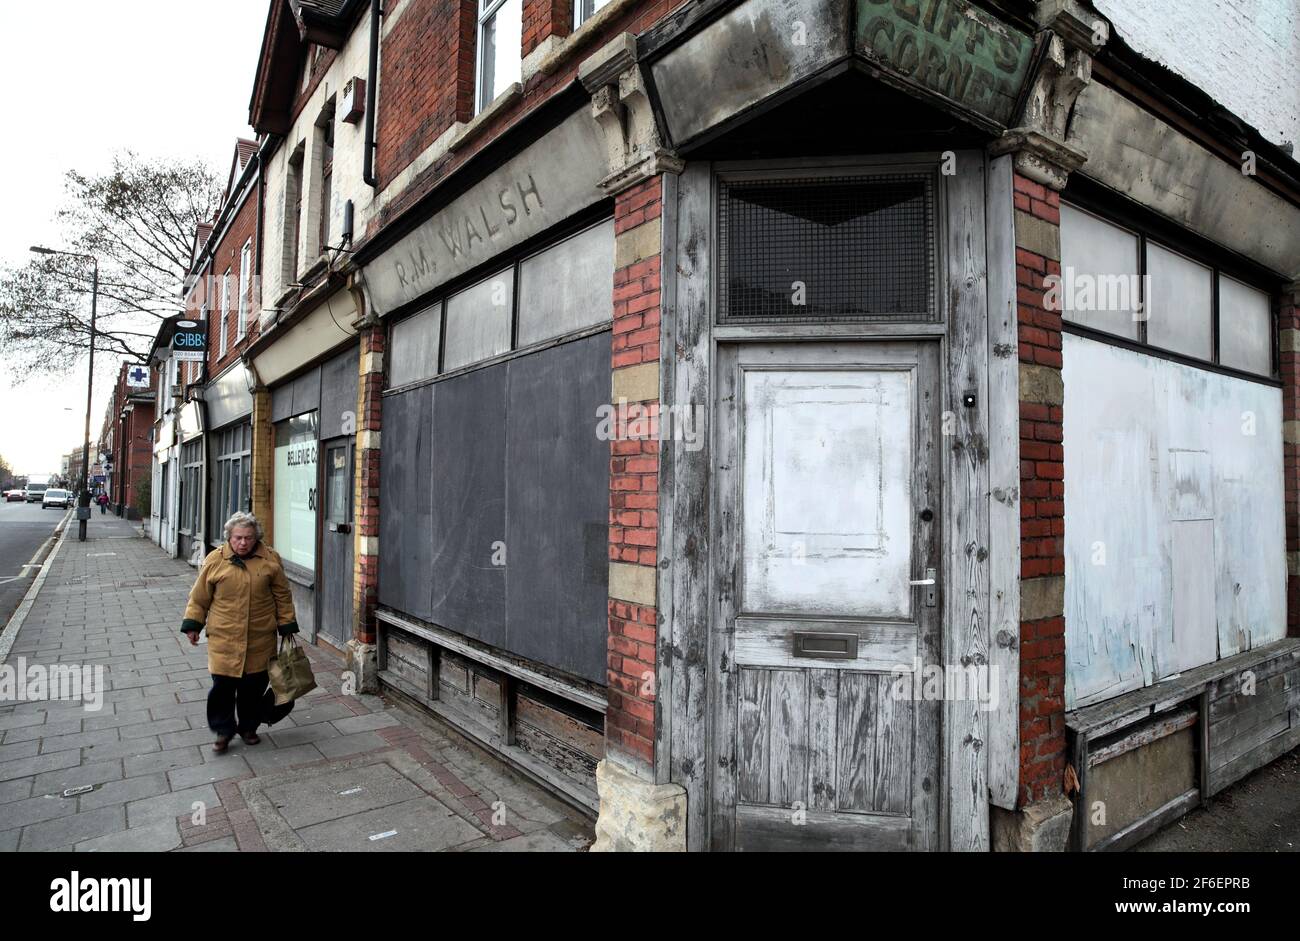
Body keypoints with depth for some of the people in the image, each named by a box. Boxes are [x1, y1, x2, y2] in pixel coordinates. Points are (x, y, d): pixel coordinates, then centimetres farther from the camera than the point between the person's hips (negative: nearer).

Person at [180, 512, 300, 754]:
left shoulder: (270, 559, -2)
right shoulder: (215, 560, -2)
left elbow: (283, 596, 4)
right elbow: (200, 597, 7)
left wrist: (287, 627, 5)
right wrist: (192, 624, 6)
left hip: (260, 638, 1)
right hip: (223, 637, -1)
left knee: (254, 684, 10)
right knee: (223, 685, 1)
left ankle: (248, 727, 29)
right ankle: (223, 730, 21)